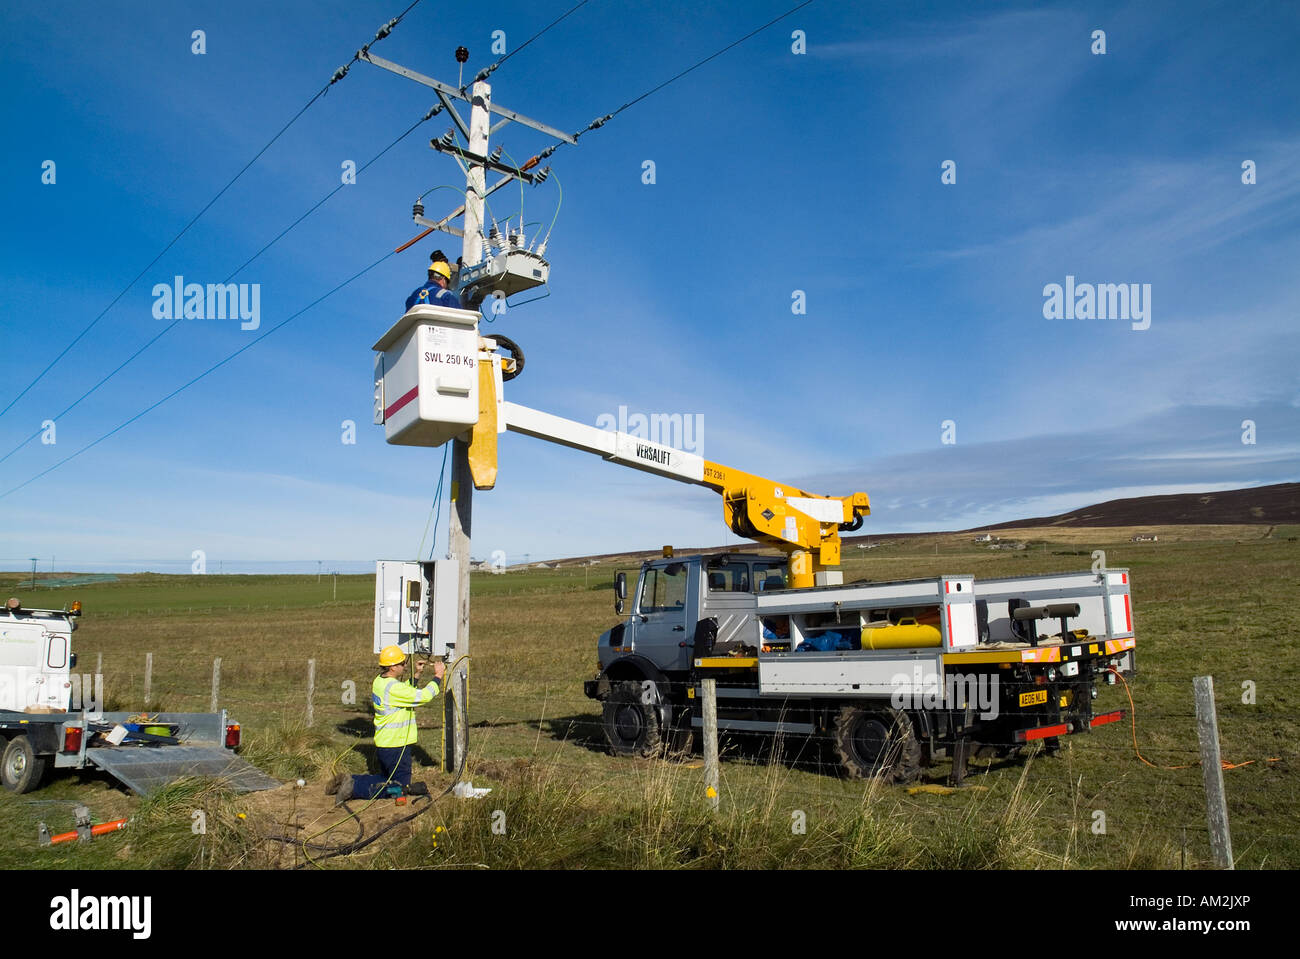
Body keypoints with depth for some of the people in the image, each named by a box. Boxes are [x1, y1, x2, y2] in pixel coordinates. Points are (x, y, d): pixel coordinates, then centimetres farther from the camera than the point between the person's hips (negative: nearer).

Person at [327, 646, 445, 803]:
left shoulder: (379, 681, 5)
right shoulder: (392, 687, -24)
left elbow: (406, 692, 19)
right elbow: (424, 696, -25)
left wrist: (416, 675, 12)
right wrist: (438, 676, -12)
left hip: (383, 743, 10)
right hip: (396, 747, -10)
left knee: (390, 780, 25)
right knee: (400, 787, 2)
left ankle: (350, 781, 12)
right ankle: (354, 787, -6)